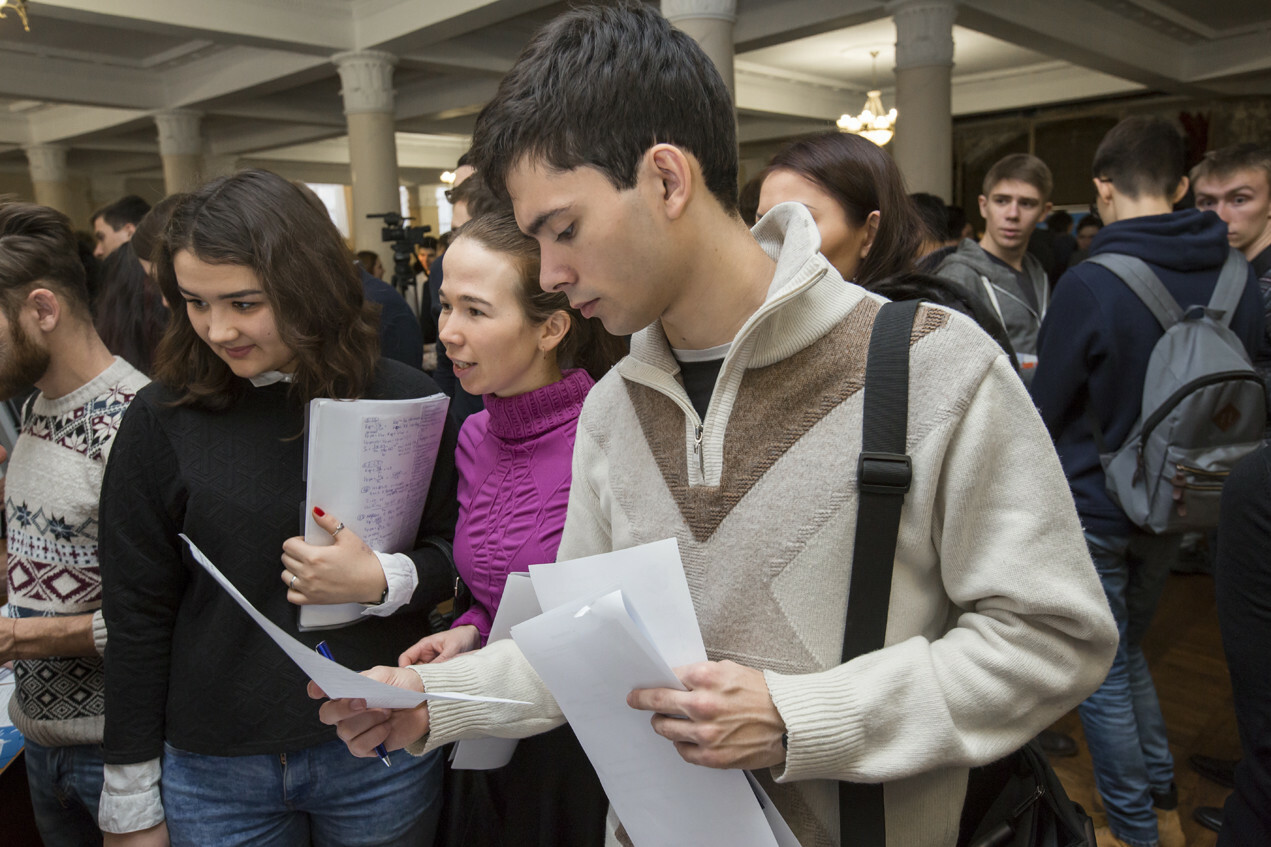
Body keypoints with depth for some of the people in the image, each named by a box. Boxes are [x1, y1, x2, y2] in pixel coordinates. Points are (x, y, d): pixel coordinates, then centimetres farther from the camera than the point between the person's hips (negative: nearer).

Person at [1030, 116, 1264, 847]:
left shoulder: (1090, 285, -21)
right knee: (1128, 654, 25)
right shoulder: (1237, 280, -3)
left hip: (1093, 510, -6)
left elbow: (1047, 409, -14)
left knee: (1103, 676, 9)